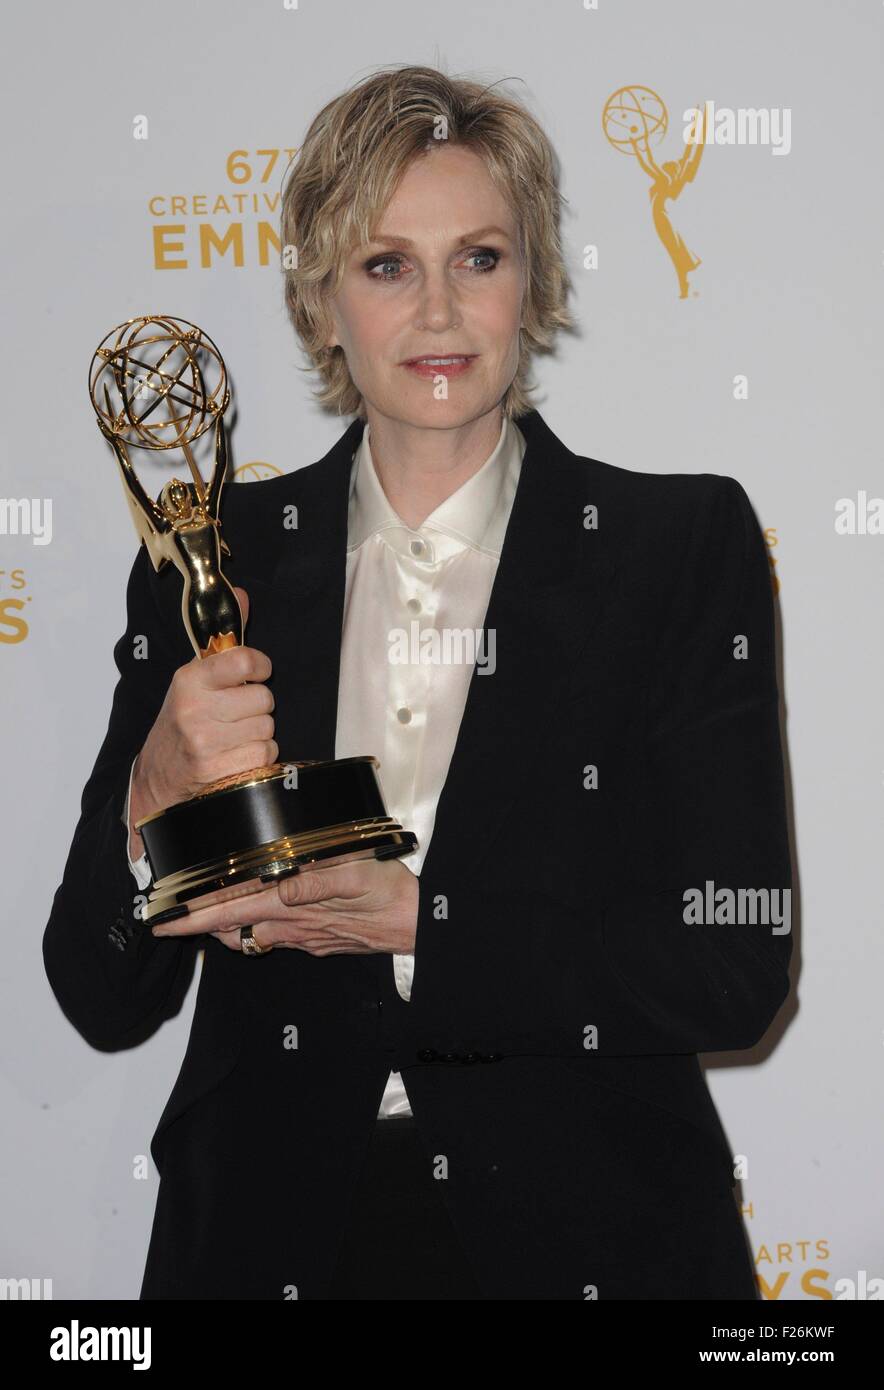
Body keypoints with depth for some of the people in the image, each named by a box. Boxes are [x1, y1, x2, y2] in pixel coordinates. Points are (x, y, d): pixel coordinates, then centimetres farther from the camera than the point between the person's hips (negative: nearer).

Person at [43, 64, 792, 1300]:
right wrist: (156, 802, -20)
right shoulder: (218, 559, 0)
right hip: (271, 1234, 2)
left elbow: (737, 968, -11)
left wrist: (410, 921, -20)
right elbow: (103, 999, -1)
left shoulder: (686, 543, -5)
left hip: (584, 1239, -1)